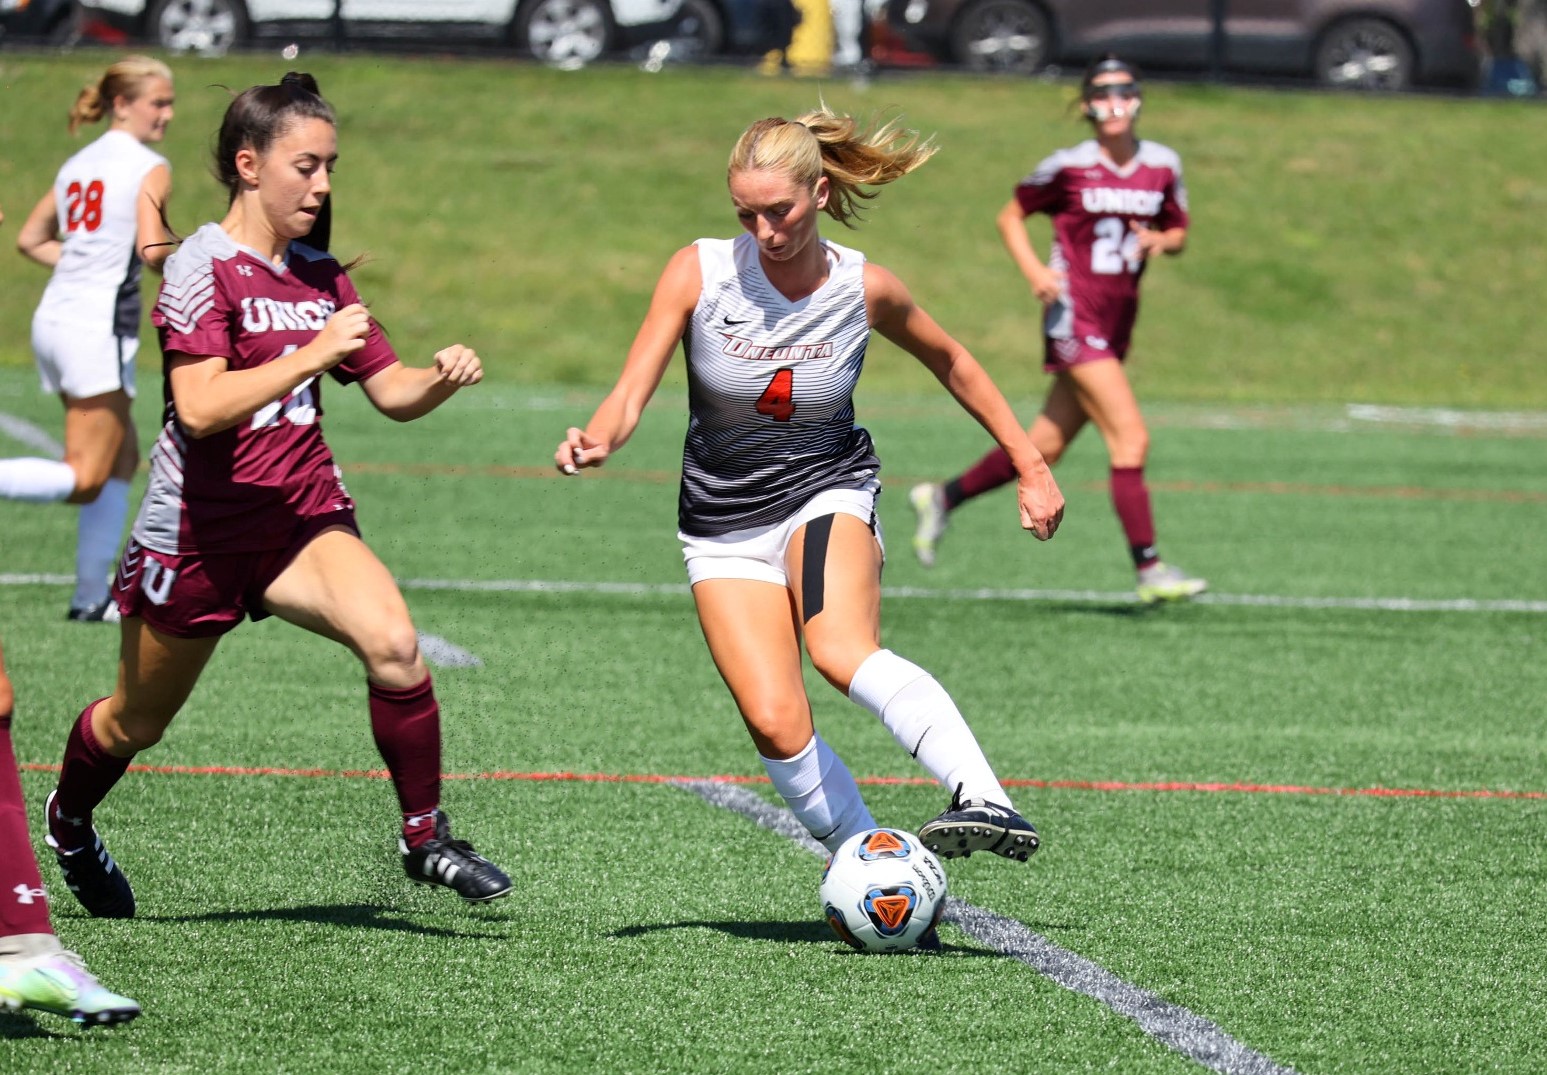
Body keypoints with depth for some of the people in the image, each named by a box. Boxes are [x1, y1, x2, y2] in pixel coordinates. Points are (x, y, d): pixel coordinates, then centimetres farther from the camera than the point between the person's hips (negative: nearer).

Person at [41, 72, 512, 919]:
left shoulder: (319, 275, 6)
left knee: (393, 644, -26)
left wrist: (441, 378, -13)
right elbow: (200, 408, -26)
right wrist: (315, 352, -31)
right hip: (198, 530, -4)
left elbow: (390, 392, 9)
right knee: (136, 722, 14)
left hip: (304, 518, 4)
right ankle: (68, 820, 46)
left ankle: (425, 836, -14)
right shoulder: (203, 266, -14)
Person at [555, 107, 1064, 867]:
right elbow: (631, 393, -15)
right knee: (774, 721, -19)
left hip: (828, 495, -2)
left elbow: (951, 364, 10)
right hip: (725, 528, 2)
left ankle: (986, 803, -45)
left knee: (842, 650, -34)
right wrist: (595, 442, -38)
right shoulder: (699, 272, -12)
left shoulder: (865, 290, -9)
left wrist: (1032, 467, 14)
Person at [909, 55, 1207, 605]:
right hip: (1075, 316, -6)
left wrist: (1158, 240, -7)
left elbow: (1178, 234, 16)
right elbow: (1010, 216, 5)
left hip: (1117, 322, 6)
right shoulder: (1069, 167, -7)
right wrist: (1034, 270, -11)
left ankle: (942, 497, 31)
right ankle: (1149, 569, -11)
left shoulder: (1163, 166, 6)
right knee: (1131, 439, -15)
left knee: (1044, 448, 12)